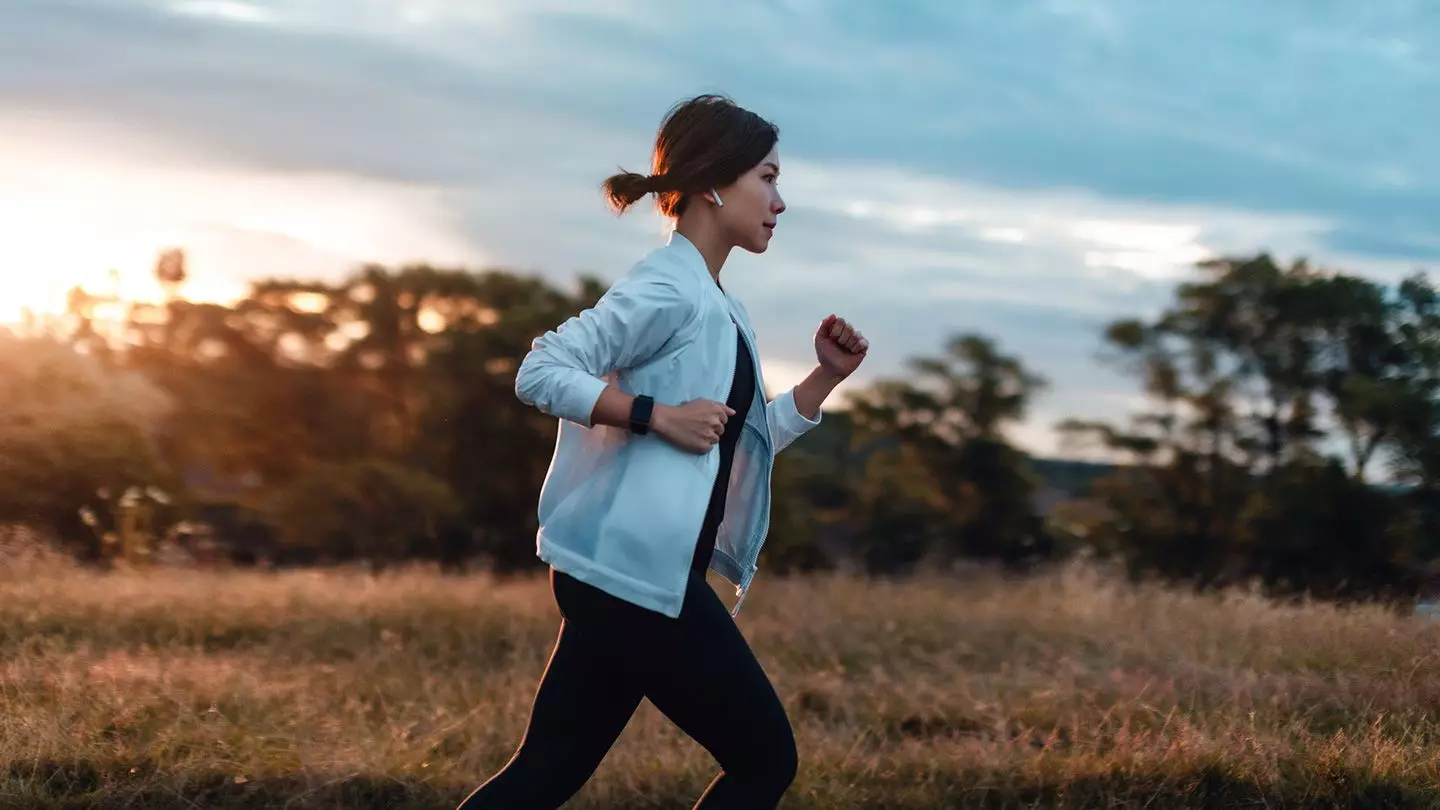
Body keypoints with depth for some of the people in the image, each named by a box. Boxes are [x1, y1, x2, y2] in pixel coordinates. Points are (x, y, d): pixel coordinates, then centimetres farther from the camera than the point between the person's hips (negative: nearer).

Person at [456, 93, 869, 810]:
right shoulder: (667, 289, -12)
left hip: (626, 579, 9)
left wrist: (827, 376, 13)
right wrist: (658, 415, -21)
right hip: (635, 575, -9)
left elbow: (744, 446, 25)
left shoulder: (719, 310, 18)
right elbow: (540, 372, -19)